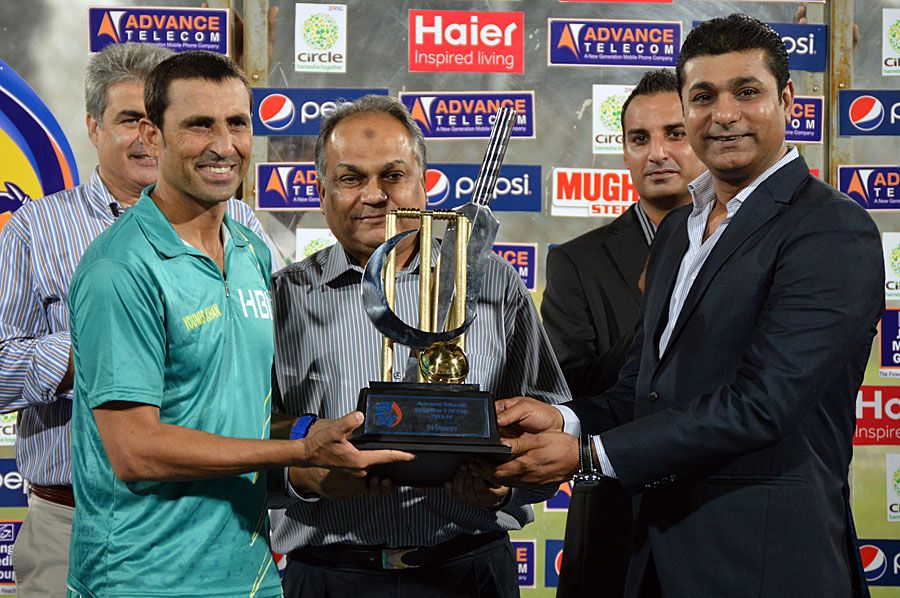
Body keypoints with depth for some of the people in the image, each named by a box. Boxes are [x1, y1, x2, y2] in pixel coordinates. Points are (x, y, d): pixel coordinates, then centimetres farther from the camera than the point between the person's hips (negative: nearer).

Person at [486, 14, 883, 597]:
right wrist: (565, 420, -9)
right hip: (661, 550, 7)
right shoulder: (679, 227, 14)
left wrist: (588, 453, -20)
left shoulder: (835, 231, -13)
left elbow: (760, 403, -21)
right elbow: (642, 387, 13)